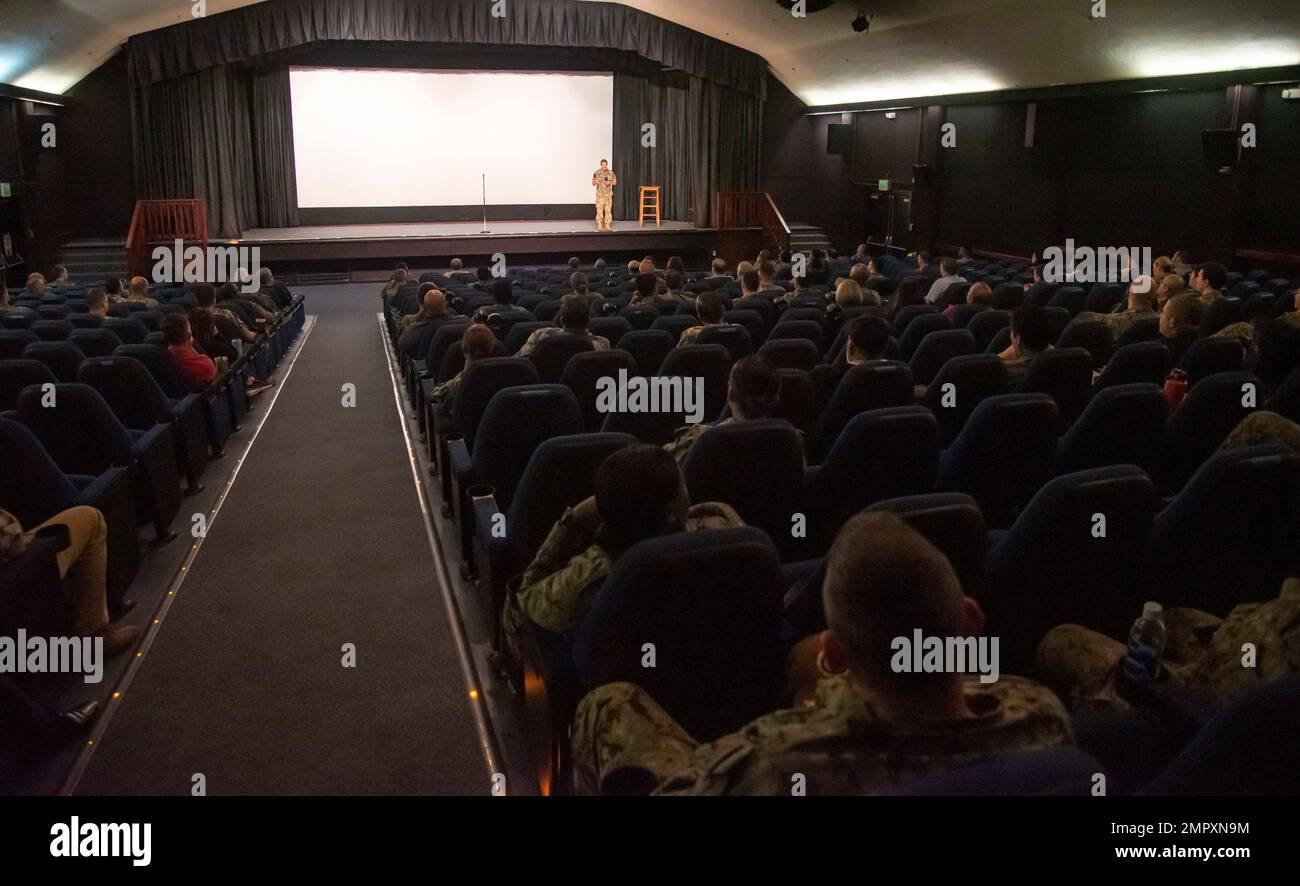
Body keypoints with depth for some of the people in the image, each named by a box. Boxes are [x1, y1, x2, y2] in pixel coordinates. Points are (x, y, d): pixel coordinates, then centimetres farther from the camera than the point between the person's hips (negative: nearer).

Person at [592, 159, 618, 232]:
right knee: (599, 210, -5)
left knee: (608, 210, 1)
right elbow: (593, 183, 1)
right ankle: (599, 226, 0)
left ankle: (607, 225, 6)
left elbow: (615, 182, 8)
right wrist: (596, 182, -22)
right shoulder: (597, 173, -1)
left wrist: (610, 182, -12)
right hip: (599, 194, -2)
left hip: (608, 194, 2)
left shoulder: (611, 173, 4)